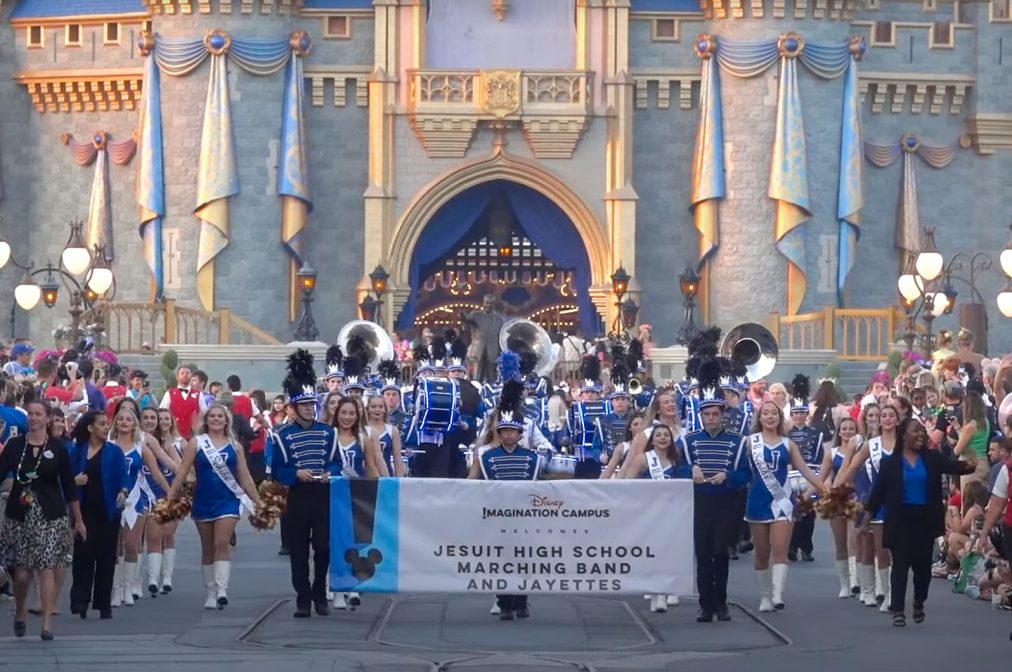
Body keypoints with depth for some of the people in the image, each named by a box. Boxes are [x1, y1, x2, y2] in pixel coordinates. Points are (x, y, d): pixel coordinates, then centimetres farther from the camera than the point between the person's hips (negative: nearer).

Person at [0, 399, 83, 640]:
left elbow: (69, 486, 5)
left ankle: (47, 624, -6)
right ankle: (20, 615, 27)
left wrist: (78, 520, 8)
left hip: (50, 516, -1)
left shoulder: (58, 448, 1)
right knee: (21, 572, 3)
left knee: (46, 570, -8)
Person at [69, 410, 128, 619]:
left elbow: (122, 477, -3)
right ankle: (80, 600, -2)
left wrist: (123, 491, -23)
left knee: (106, 557, 2)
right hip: (84, 510, 0)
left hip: (107, 511, 0)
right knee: (83, 555, -7)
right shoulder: (77, 451, 5)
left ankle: (104, 604, 9)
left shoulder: (114, 451, 3)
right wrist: (74, 481, -13)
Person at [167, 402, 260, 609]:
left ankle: (222, 590, -21)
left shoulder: (234, 446, 7)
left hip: (228, 501, 0)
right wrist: (170, 497, -9)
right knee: (208, 549, 9)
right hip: (203, 501, 0)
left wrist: (258, 502, 8)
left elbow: (245, 478, 10)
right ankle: (210, 592, 17)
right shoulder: (196, 443, 2)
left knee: (222, 544, -14)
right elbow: (182, 472, -2)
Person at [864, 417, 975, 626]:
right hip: (901, 520, -2)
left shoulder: (932, 458, 3)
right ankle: (898, 610, -2)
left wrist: (968, 466, -34)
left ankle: (919, 604, 31)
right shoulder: (890, 462, -1)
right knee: (900, 565, -3)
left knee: (923, 565, 8)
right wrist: (868, 515, -3)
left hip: (925, 520, 2)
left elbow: (952, 465, -12)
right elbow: (879, 490, 1)